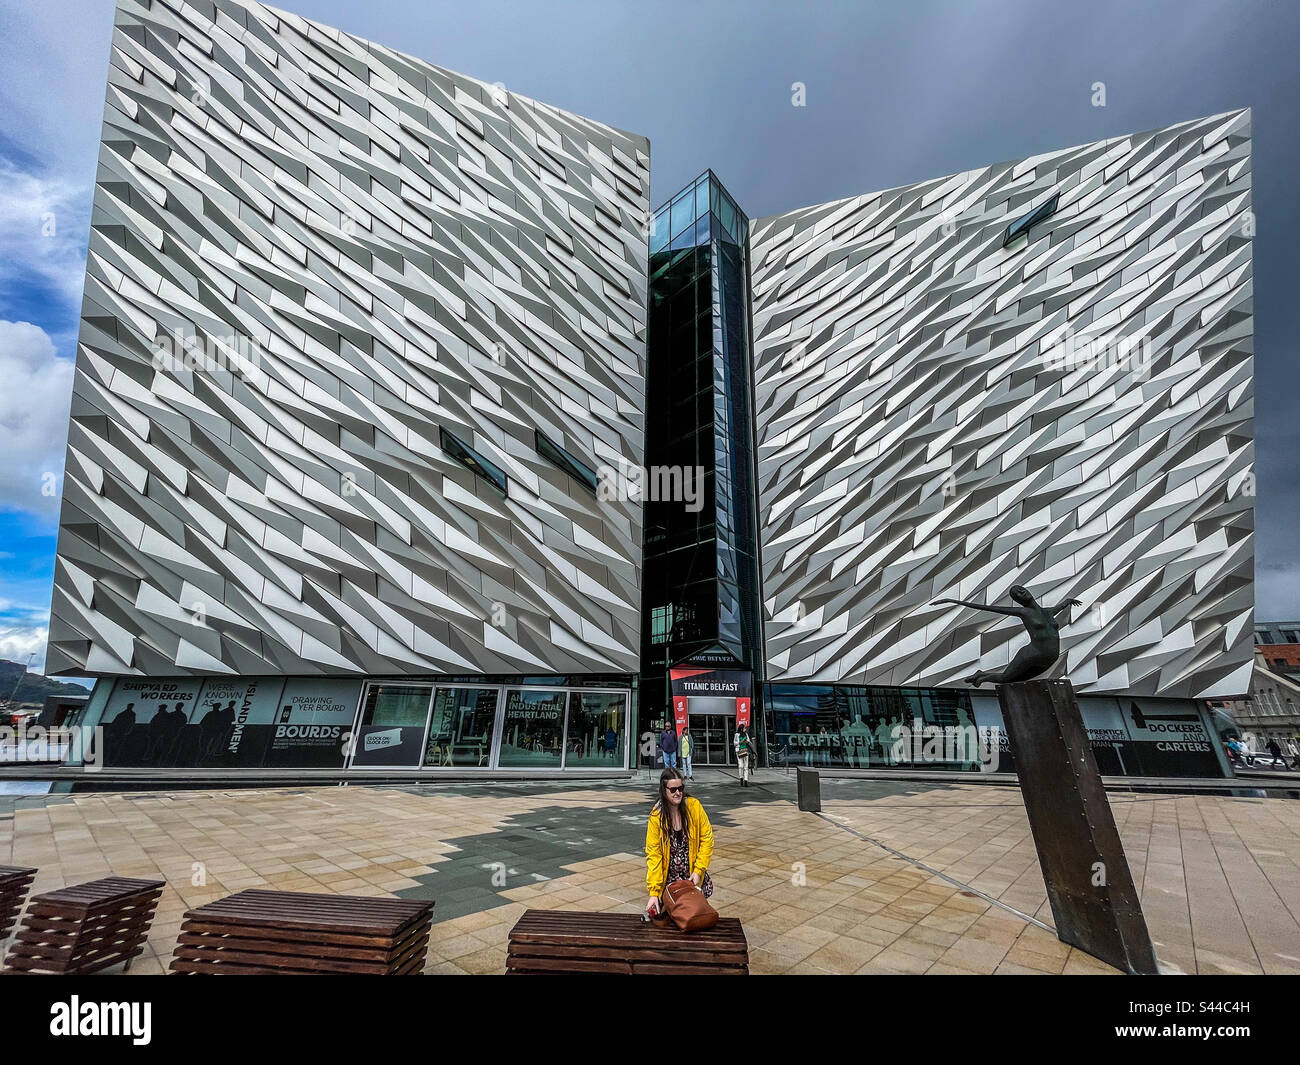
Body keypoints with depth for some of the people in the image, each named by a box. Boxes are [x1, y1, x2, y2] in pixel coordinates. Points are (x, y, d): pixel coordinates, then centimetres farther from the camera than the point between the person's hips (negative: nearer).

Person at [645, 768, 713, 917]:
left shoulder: (694, 805, -11)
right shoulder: (656, 816, -13)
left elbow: (707, 838, -3)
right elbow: (653, 854, -12)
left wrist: (699, 870, -8)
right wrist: (654, 892, -15)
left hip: (692, 874, 1)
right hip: (668, 877, -1)